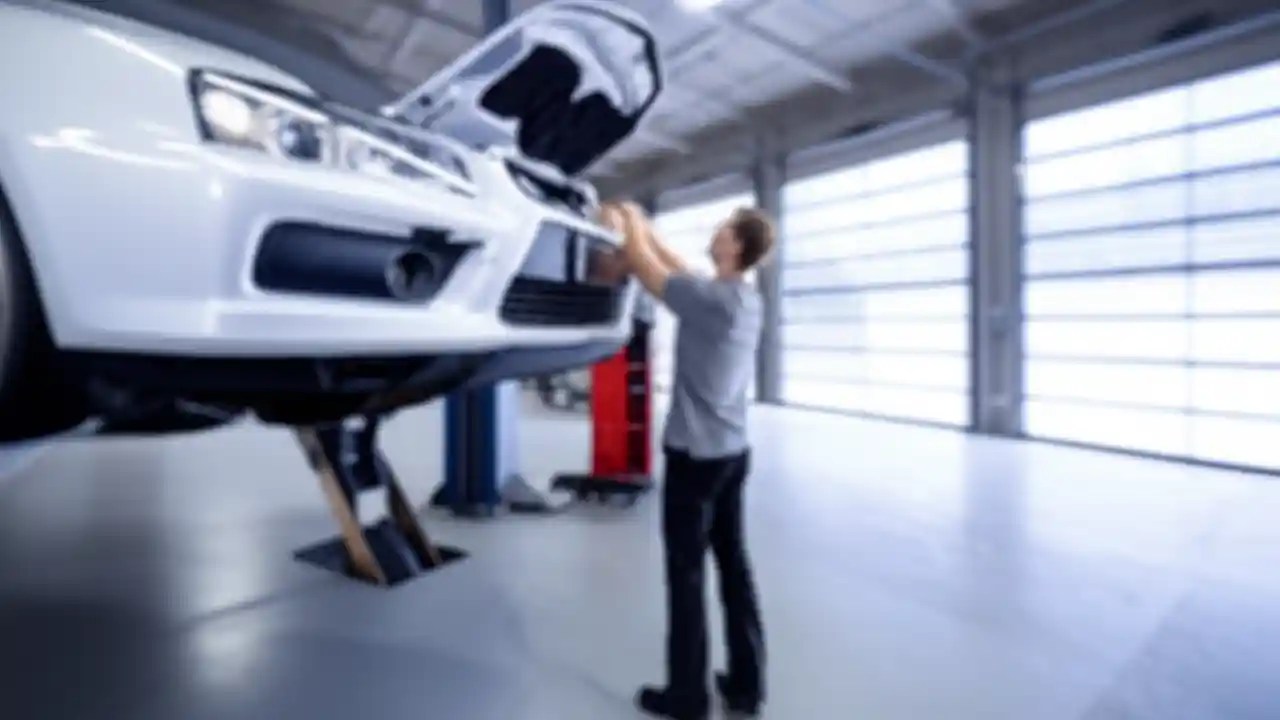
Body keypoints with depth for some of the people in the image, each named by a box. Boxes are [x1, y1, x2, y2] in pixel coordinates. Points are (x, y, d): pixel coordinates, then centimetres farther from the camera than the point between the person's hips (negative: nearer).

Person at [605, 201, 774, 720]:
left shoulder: (712, 300, -19)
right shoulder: (745, 299, 6)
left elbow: (646, 269, -10)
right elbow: (681, 274, 18)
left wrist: (629, 224, 9)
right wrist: (644, 229, 21)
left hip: (696, 455, -8)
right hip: (733, 452, 8)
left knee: (687, 572, 4)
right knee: (733, 564, 15)